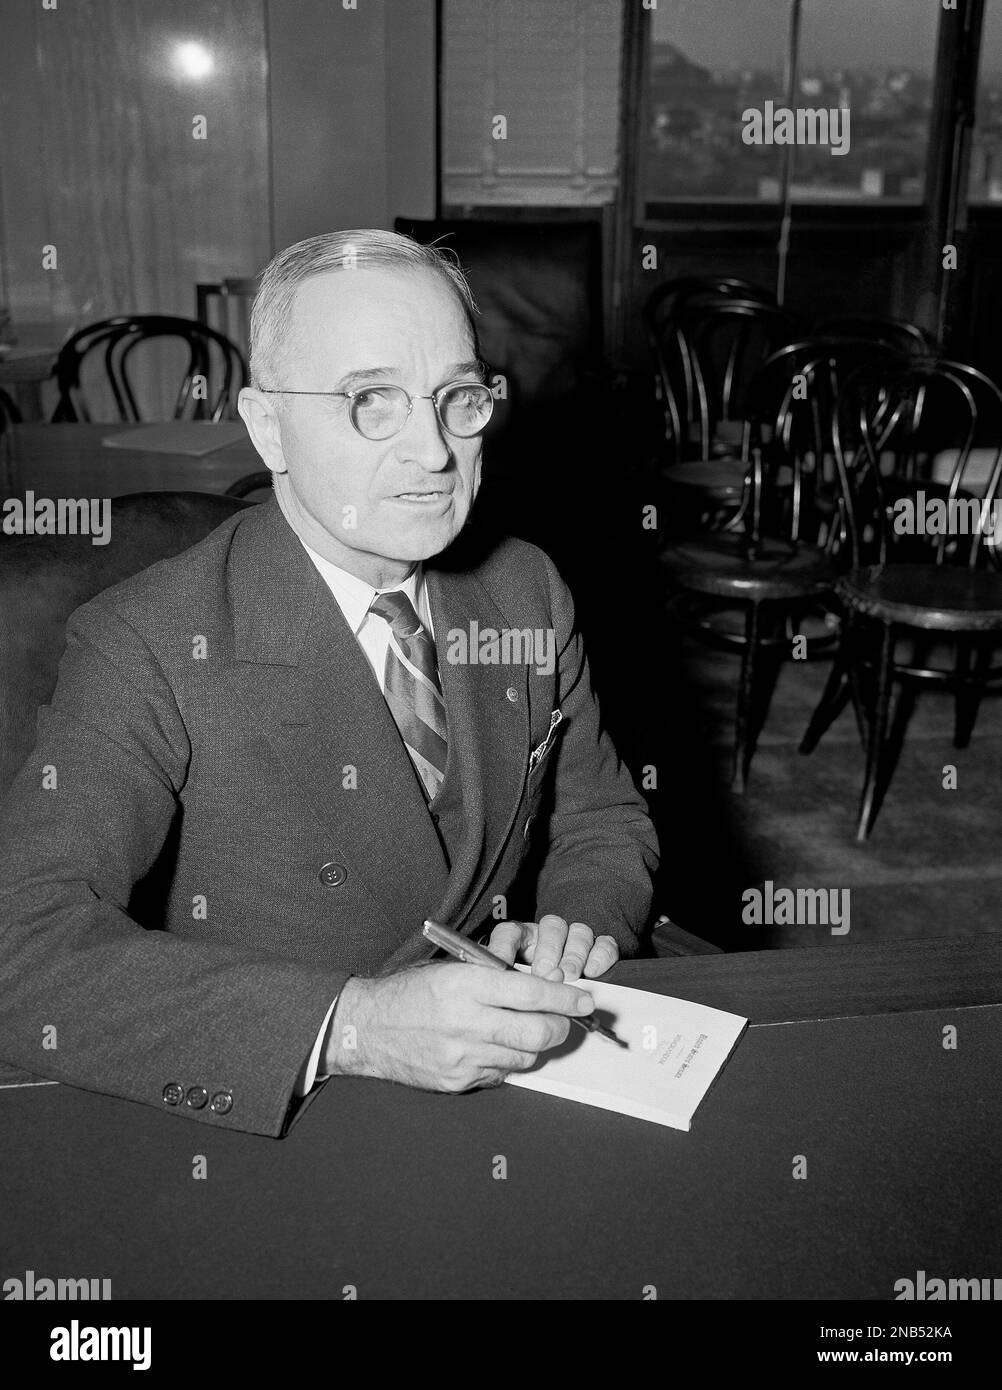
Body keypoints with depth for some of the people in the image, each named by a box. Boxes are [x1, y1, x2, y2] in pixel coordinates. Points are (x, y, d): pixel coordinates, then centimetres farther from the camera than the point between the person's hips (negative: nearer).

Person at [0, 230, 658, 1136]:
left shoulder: (528, 594, 2)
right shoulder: (146, 650, -15)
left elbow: (604, 821, 13)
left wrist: (577, 927, -9)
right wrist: (350, 1026, -34)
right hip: (259, 1127, -3)